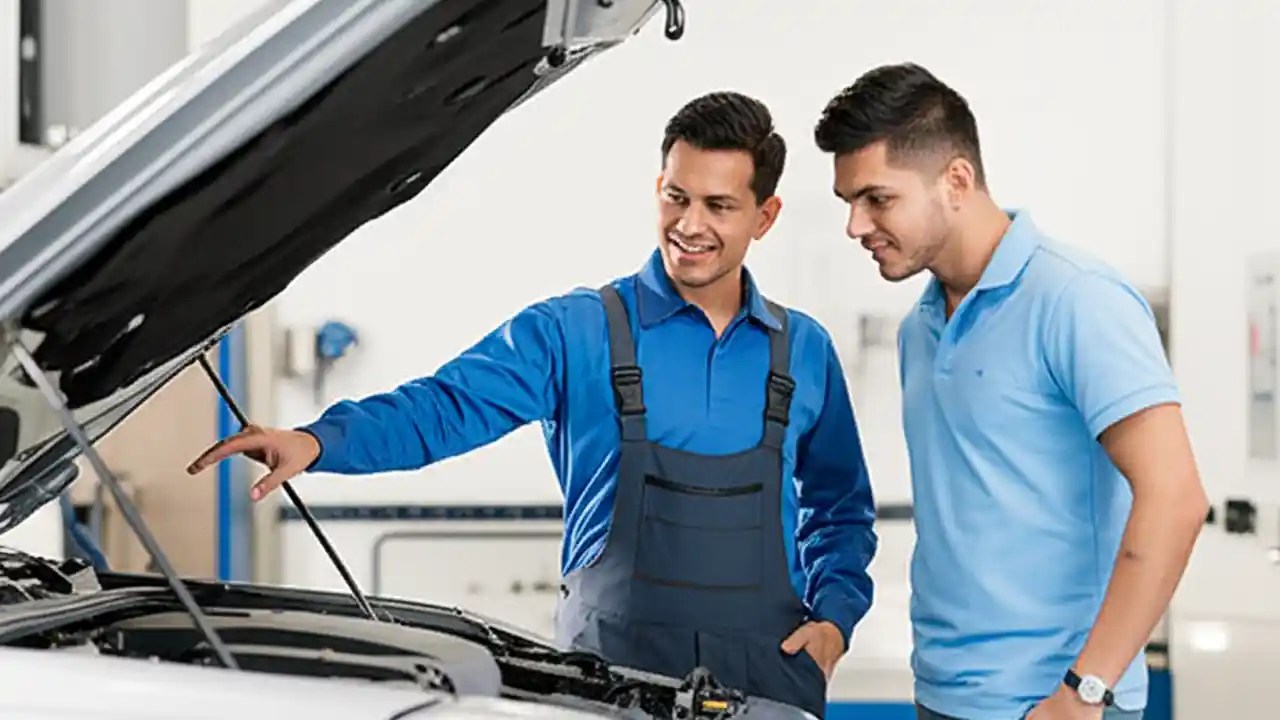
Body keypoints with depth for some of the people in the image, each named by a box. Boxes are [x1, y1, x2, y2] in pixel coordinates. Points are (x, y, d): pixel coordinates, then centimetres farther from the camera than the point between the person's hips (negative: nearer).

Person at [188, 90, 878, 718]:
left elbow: (840, 504, 19)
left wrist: (835, 612, 3)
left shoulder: (805, 351, 9)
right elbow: (446, 405, -13)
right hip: (613, 663, -3)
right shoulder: (574, 332, -2)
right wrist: (318, 441, -28)